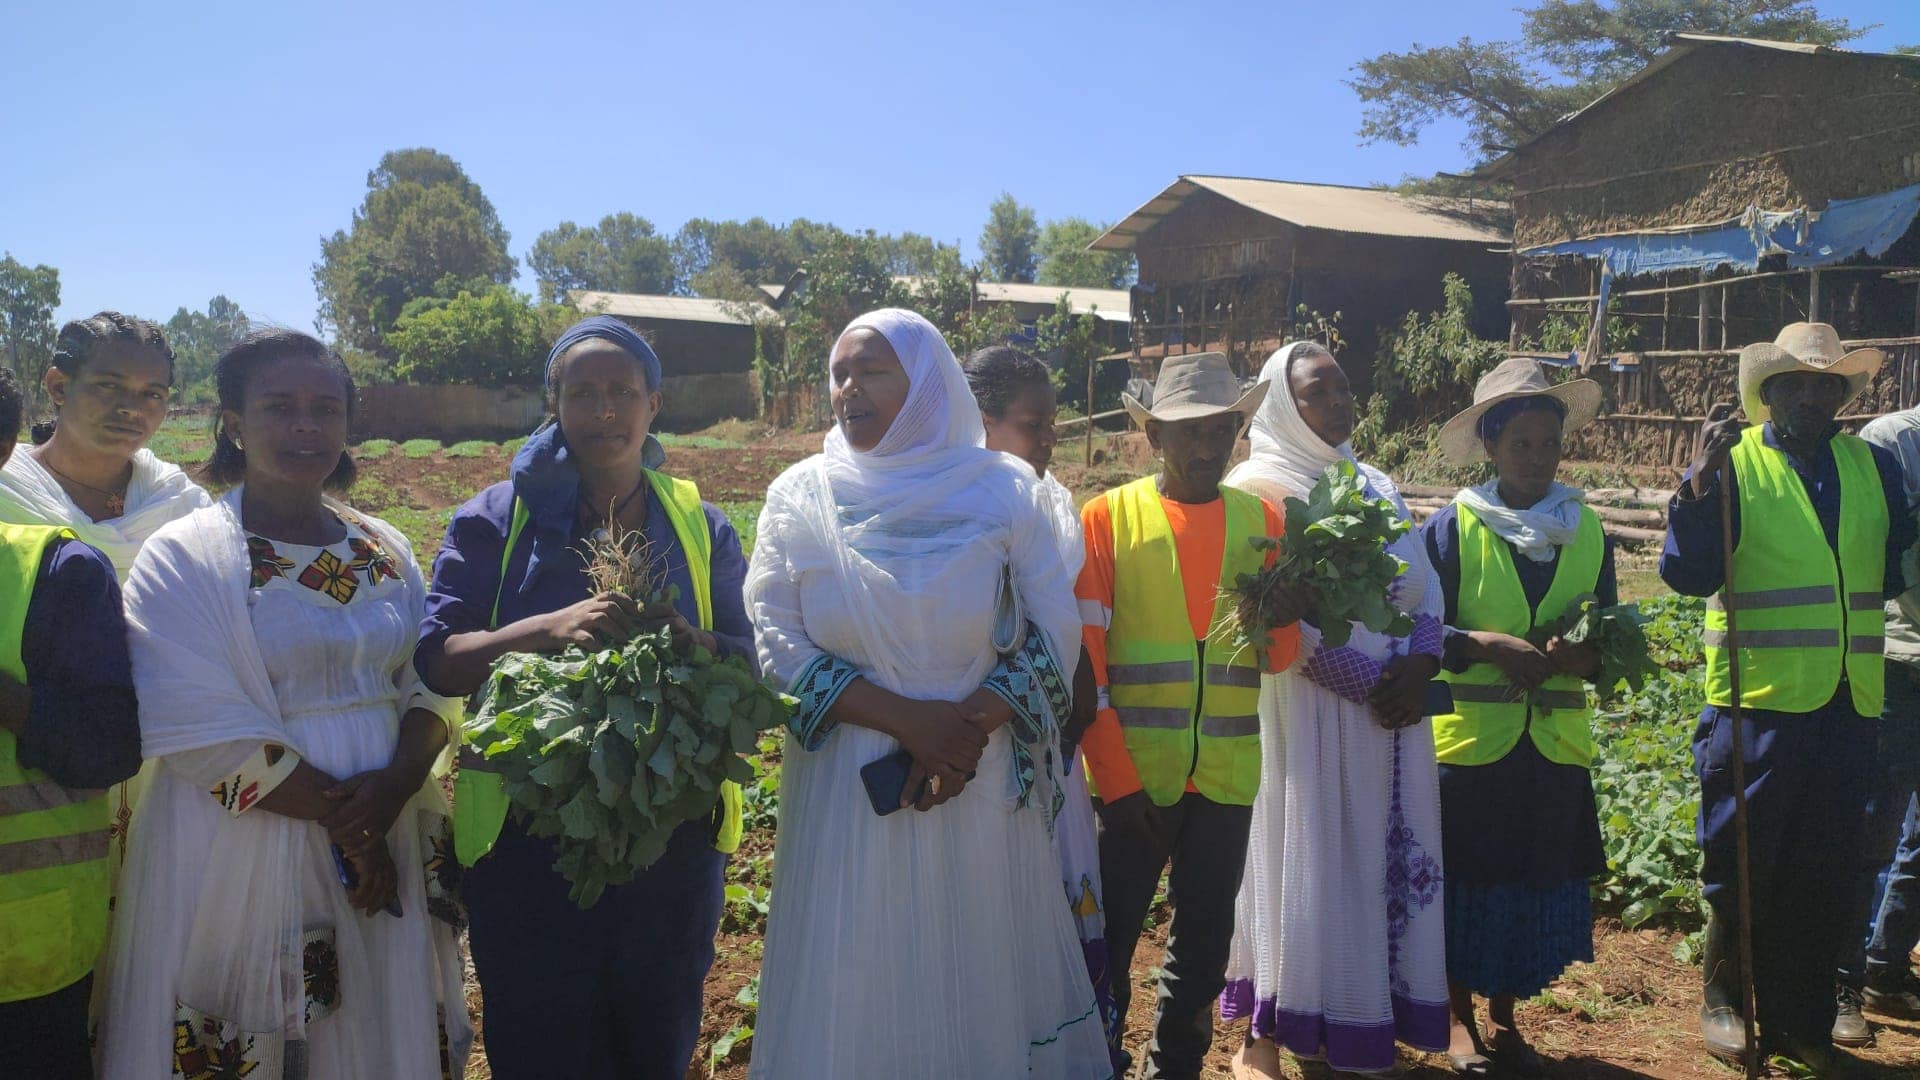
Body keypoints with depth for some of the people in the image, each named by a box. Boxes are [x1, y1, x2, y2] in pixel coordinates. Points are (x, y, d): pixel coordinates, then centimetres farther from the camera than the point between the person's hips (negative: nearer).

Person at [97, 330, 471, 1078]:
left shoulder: (387, 551, 7)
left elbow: (433, 684, 4)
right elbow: (208, 735, -15)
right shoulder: (182, 559, -7)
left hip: (388, 855, 5)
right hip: (241, 867, -4)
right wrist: (340, 812, -16)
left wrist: (395, 785, -14)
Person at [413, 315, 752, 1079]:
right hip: (528, 839, -2)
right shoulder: (498, 519, -1)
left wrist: (687, 642, -21)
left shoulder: (701, 527, 4)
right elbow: (437, 659, -8)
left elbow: (748, 668, 0)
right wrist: (551, 628, -25)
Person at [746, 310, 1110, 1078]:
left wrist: (970, 725, -16)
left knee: (983, 975, 11)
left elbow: (1055, 632, -1)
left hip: (983, 786, 0)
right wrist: (907, 720, -15)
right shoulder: (801, 496, 1)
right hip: (847, 788, 0)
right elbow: (773, 640, -6)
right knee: (852, 986, 9)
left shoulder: (1003, 489, -1)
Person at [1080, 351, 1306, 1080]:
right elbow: (1083, 660, -6)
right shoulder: (1108, 516, -4)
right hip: (1133, 777, -3)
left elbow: (1277, 660, 9)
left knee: (1203, 948, 14)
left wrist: (1282, 620, -14)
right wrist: (1117, 778, -12)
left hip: (1227, 775, 3)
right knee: (1107, 946, 6)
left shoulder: (1260, 519, 6)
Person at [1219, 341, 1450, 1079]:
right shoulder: (1259, 489, -7)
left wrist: (1419, 665, -8)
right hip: (1307, 710, -6)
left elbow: (1425, 588, 10)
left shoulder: (1377, 487, 15)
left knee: (1383, 860, 10)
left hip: (1391, 705, 7)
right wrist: (1370, 682, -16)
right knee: (1305, 860, -1)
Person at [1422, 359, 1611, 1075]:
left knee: (1535, 884, 12)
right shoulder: (1451, 527, -4)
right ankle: (1460, 1021, 25)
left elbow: (1609, 642, 9)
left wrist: (1578, 656, -13)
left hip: (1555, 746, 4)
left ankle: (1504, 1019, 31)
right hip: (1468, 740, -3)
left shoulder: (1588, 533, 7)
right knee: (1466, 883, 6)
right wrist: (1489, 645, -22)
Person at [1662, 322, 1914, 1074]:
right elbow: (1686, 573, -15)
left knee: (1822, 873, 13)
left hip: (1848, 708, 4)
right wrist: (1701, 482, -25)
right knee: (1741, 865, 8)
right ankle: (1725, 1001, 27)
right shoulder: (1733, 463, -4)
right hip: (1756, 702, -4)